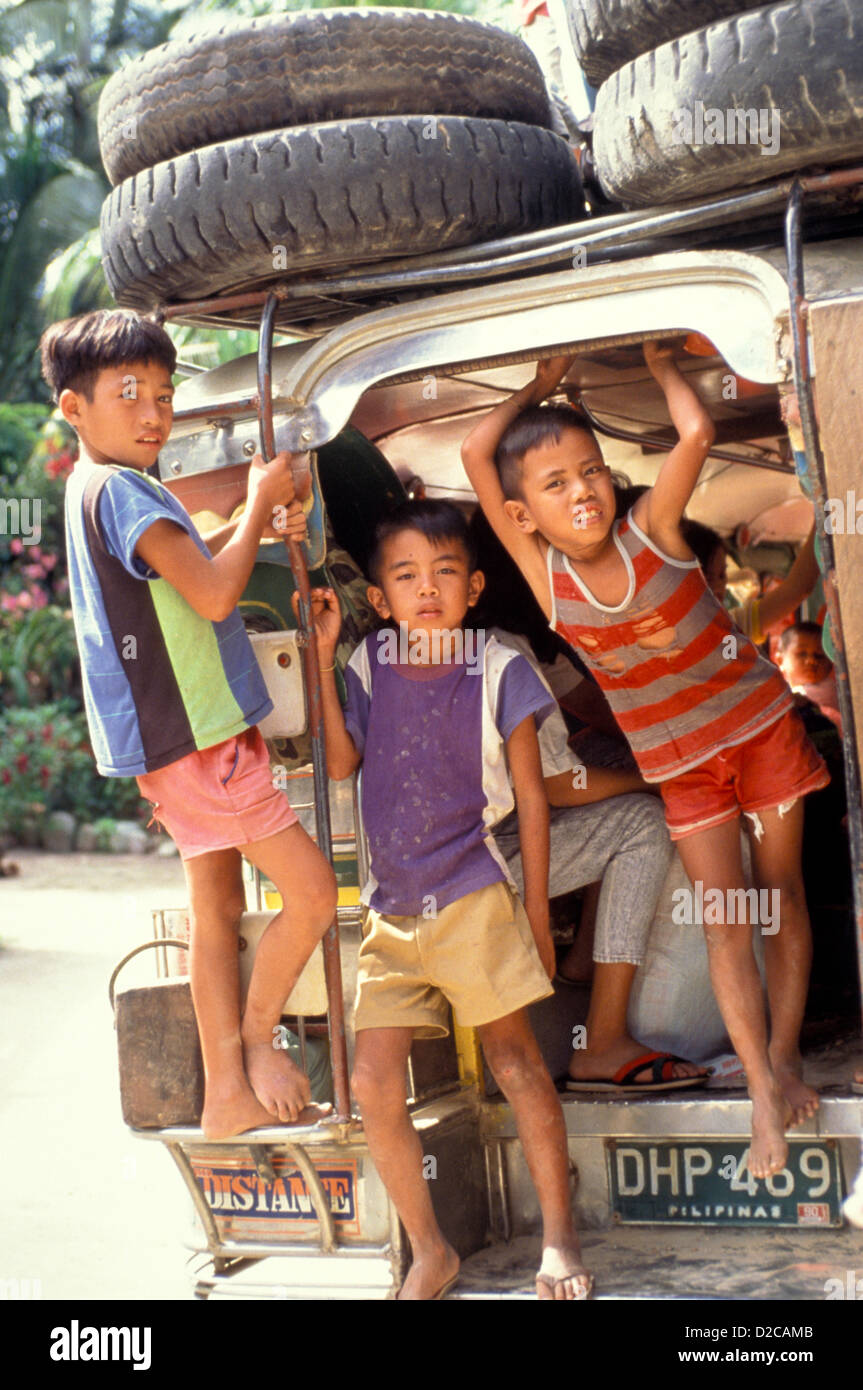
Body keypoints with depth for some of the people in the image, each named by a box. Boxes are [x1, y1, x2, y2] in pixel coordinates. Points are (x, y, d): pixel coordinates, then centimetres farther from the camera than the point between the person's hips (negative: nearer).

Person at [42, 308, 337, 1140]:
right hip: (194, 734, -11)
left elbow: (183, 567, 28)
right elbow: (213, 594, -24)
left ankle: (228, 1095, 18)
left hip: (176, 734, 11)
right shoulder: (121, 490, -18)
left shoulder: (97, 489, 15)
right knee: (311, 890, -7)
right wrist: (259, 508, -11)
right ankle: (257, 1039, 10)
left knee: (216, 910, 14)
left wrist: (256, 522, 13)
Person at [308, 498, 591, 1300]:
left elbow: (530, 797, 1)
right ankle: (429, 1253, 11)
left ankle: (559, 1239, 13)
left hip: (473, 898, -3)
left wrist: (536, 910, 0)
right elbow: (341, 763, -2)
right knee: (373, 1082, -3)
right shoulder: (370, 668, 6)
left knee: (513, 1054, 0)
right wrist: (322, 655, -3)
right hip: (391, 909, 4)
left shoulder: (498, 672, -3)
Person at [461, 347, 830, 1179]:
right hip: (681, 762, 0)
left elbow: (696, 434, -30)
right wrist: (537, 390, -8)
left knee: (782, 892, 5)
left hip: (759, 721, 0)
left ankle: (783, 1057, 14)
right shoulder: (545, 575, -15)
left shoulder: (650, 530, -17)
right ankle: (763, 1092, -9)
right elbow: (477, 455, -20)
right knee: (723, 917, -6)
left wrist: (660, 366, -13)